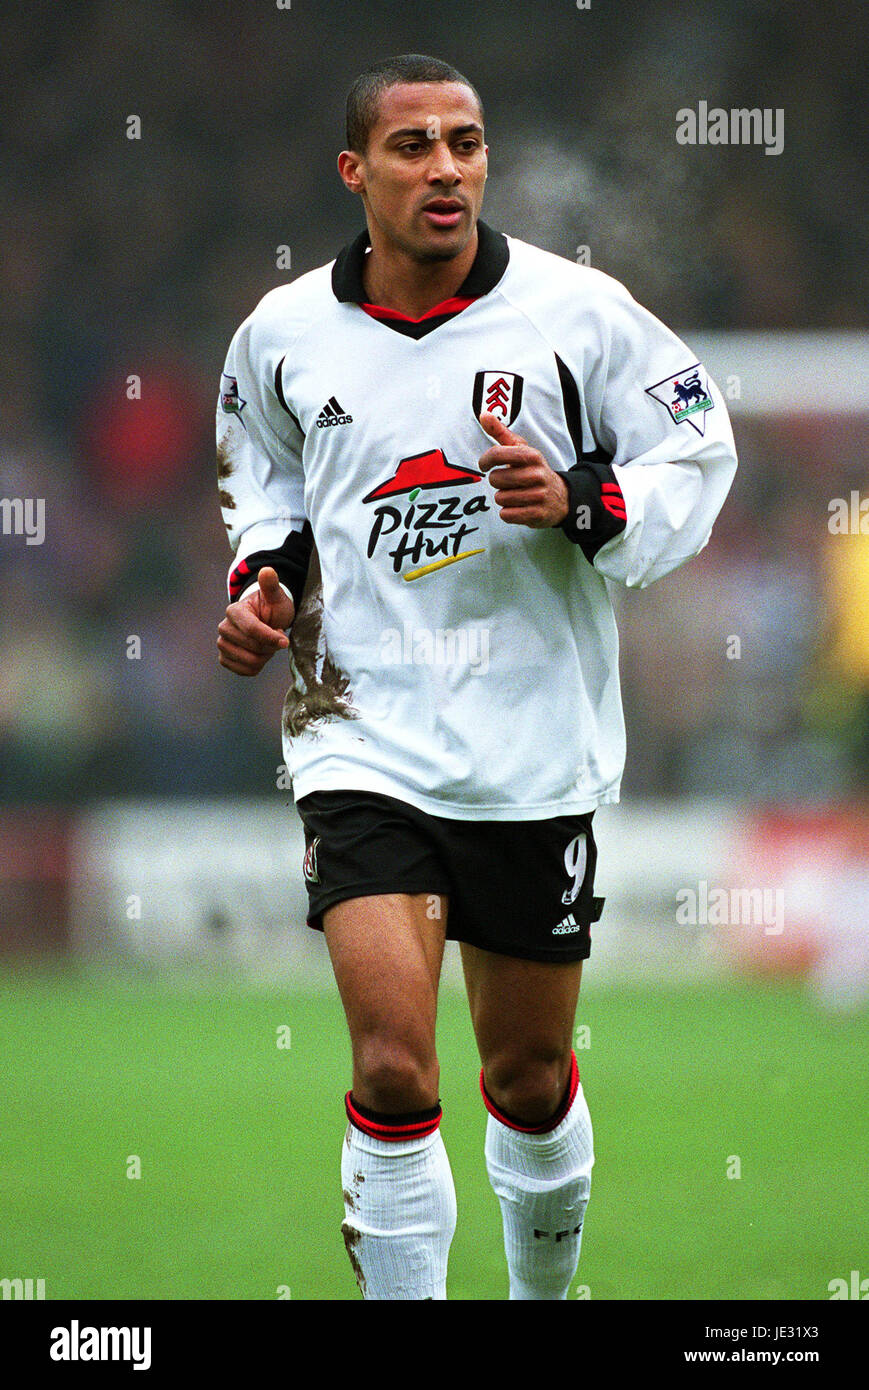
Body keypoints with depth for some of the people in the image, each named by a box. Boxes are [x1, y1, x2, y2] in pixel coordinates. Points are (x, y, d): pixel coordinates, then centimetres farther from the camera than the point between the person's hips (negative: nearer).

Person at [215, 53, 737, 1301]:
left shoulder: (576, 311, -7)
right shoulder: (284, 333, 0)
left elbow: (701, 456, 2)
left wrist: (583, 503, -16)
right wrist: (262, 576, 3)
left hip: (537, 748, 0)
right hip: (365, 740, 0)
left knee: (530, 1077, 13)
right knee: (393, 1067, -18)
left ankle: (544, 1292, 39)